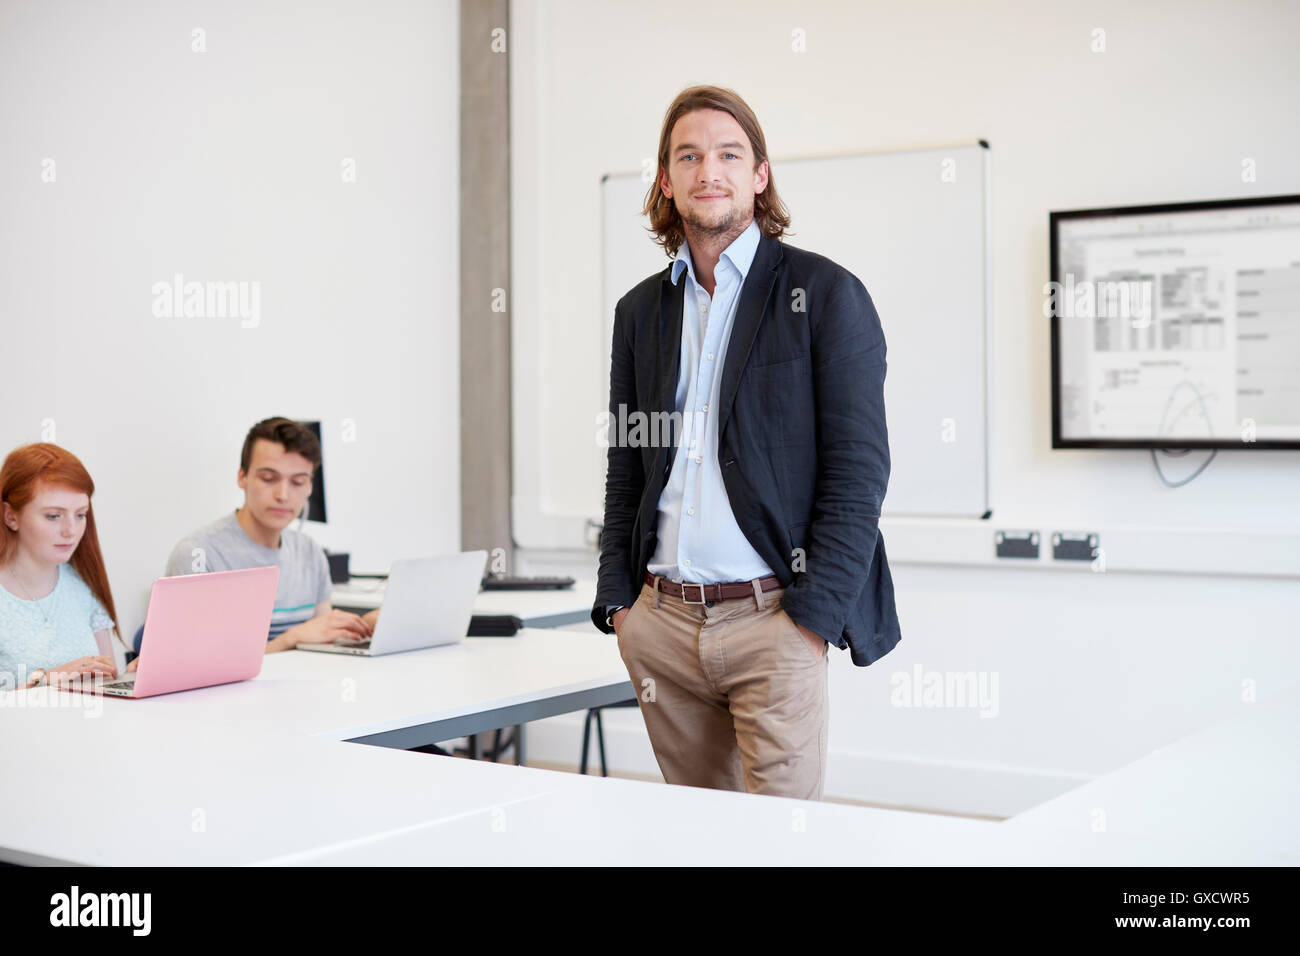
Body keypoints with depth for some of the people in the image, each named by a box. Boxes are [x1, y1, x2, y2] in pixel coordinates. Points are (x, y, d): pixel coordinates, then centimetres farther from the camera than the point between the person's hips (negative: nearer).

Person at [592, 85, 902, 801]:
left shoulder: (826, 293, -1)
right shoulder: (640, 310, 14)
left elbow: (858, 470, -6)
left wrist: (811, 620, -13)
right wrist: (619, 602, 7)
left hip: (771, 620, -4)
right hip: (662, 622, 5)